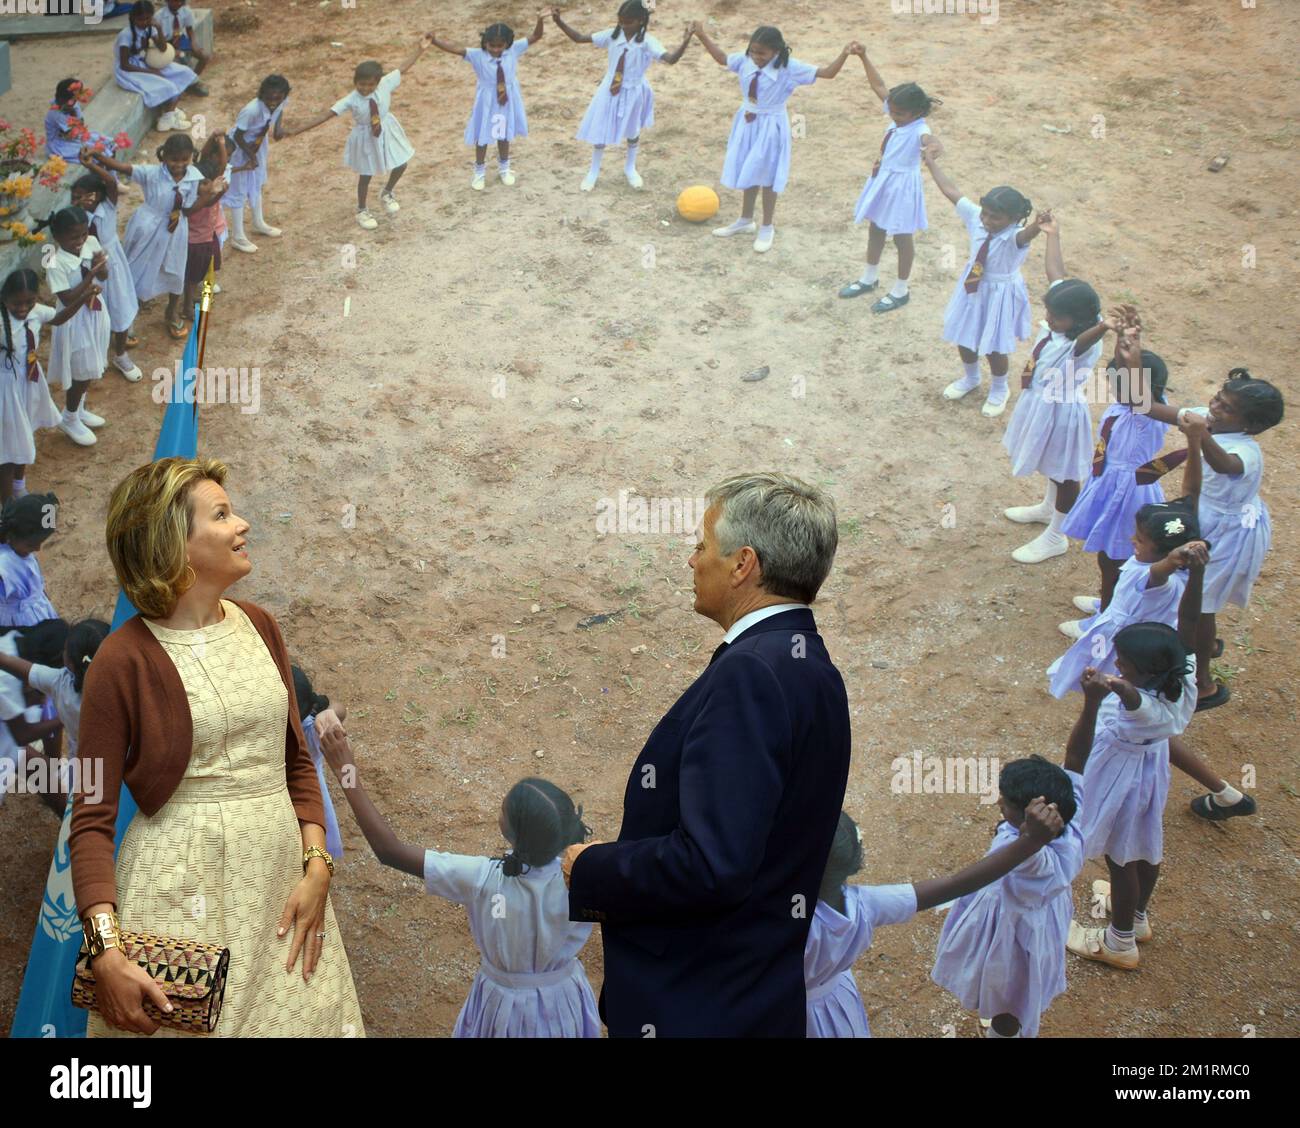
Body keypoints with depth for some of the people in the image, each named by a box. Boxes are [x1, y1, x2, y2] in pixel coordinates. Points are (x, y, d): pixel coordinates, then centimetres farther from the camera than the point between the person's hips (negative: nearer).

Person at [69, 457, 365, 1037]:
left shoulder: (258, 625, 8)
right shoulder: (125, 658, -9)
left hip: (281, 871, 5)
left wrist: (317, 867, 0)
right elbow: (91, 817, -9)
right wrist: (105, 949, -19)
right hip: (183, 877, -5)